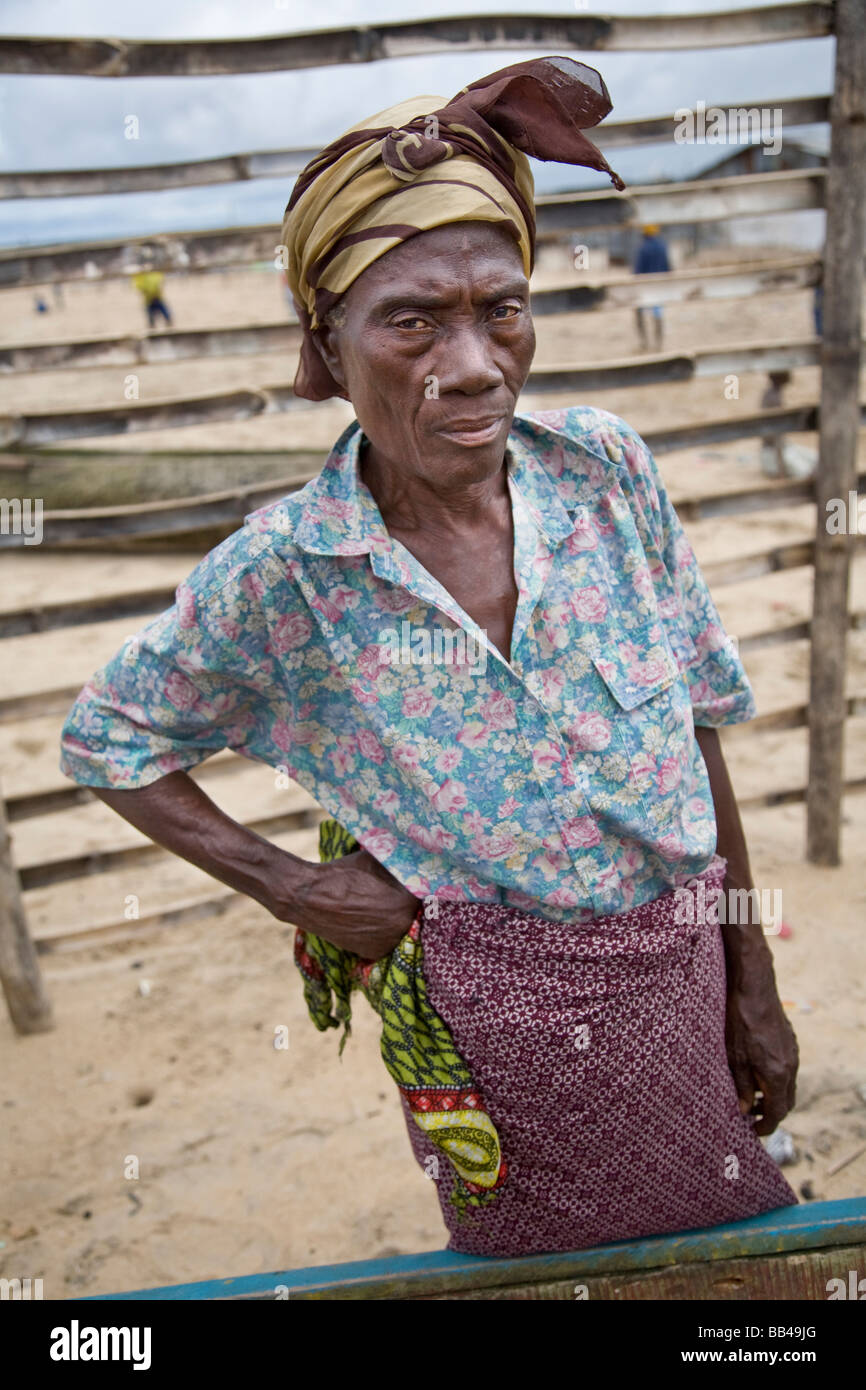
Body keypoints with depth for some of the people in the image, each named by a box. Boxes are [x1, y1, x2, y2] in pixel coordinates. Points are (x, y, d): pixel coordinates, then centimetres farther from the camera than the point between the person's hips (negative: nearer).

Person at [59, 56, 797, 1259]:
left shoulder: (605, 467, -9)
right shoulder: (278, 578, -16)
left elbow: (696, 729, -1)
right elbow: (106, 741, 1)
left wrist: (752, 986, 4)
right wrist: (284, 885, -9)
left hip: (685, 979, 3)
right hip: (501, 1023, -3)